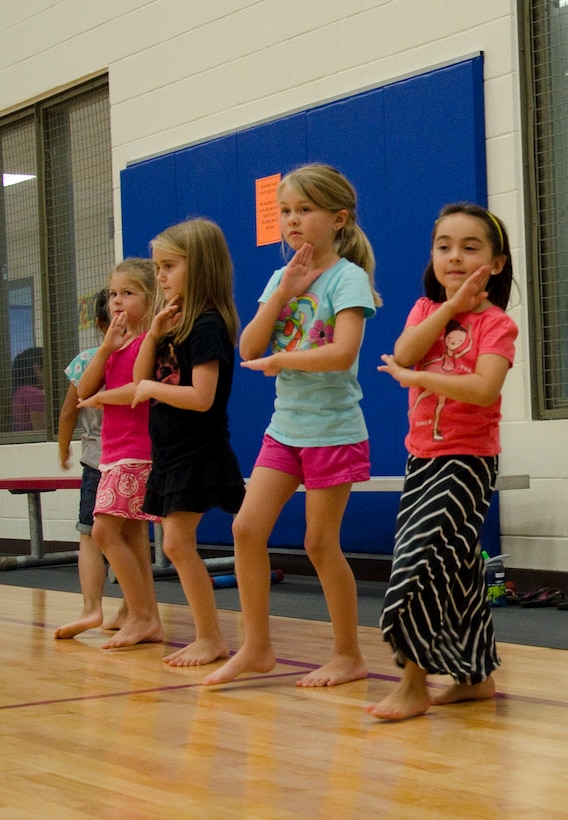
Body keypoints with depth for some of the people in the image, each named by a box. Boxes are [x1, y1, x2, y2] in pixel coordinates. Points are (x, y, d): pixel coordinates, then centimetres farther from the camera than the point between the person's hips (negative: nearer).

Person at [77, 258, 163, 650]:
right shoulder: (117, 342, 17)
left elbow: (139, 389, -24)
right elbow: (84, 390, 6)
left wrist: (99, 398, -8)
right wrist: (107, 346, -4)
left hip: (137, 452, -9)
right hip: (115, 451, 9)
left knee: (105, 530, -13)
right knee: (132, 535, 9)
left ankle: (140, 617, -7)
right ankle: (149, 619, 12)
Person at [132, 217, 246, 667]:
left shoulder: (207, 326, -16)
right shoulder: (177, 324, 12)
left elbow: (202, 397, -25)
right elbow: (141, 378, 10)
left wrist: (152, 389, -13)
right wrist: (154, 334, -3)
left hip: (198, 453, -10)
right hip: (172, 452, 10)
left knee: (178, 543, -9)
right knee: (178, 545, 11)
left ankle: (212, 639, 0)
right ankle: (208, 637, 17)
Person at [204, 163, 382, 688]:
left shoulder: (347, 277, -11)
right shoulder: (281, 278, 9)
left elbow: (344, 352, -25)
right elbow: (248, 350, -1)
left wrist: (279, 360, -15)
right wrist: (283, 293, -10)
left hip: (333, 431, -6)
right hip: (285, 427, 6)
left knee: (321, 542, 0)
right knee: (247, 528, -1)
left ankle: (349, 655, 14)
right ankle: (256, 646, 10)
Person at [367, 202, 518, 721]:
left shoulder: (496, 323, -7)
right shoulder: (425, 309, 10)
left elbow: (484, 388, -24)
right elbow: (403, 354, -11)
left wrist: (416, 379, -21)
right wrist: (452, 304, -14)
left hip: (468, 459, -6)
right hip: (423, 458, 6)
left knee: (422, 553, -15)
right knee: (454, 567, 12)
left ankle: (415, 682, -7)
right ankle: (478, 675, 24)